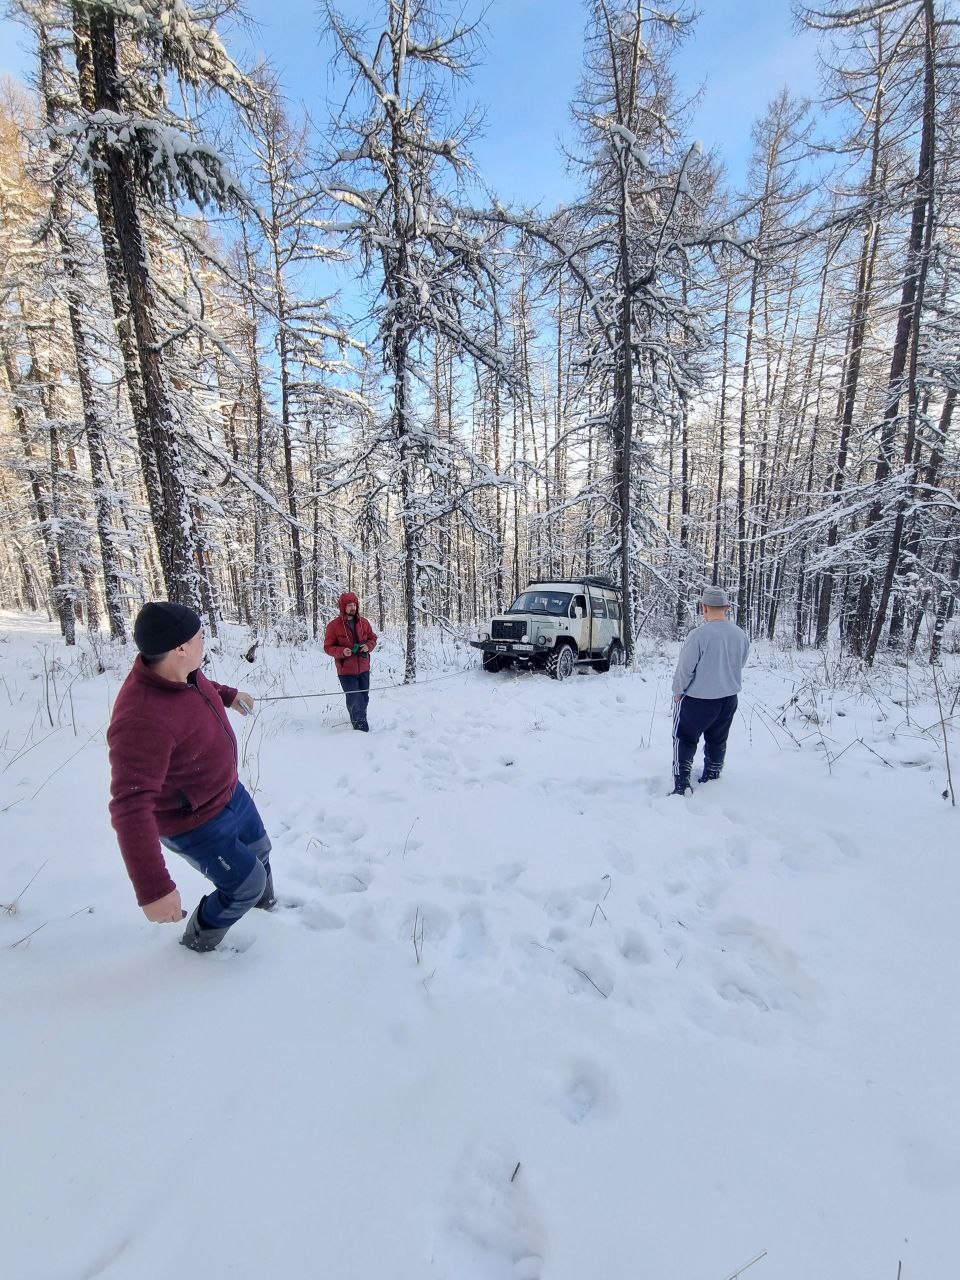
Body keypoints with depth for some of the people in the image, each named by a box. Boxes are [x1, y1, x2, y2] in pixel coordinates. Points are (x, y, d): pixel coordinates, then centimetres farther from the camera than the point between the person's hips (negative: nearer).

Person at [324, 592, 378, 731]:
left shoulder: (363, 622, 2)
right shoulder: (334, 625, -9)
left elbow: (373, 638, 14)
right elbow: (328, 647, -5)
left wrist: (368, 646, -9)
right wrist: (342, 652, -23)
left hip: (363, 668, 4)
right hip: (346, 670, -4)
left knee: (364, 698, 16)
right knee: (355, 701, -5)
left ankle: (360, 722, 38)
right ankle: (361, 727, 9)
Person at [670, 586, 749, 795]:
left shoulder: (699, 634, -23)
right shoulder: (741, 635, -4)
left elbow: (685, 668, -16)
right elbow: (739, 665, 10)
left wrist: (678, 691, -1)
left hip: (698, 699, -5)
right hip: (729, 698, 6)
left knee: (685, 739, 9)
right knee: (717, 740, 20)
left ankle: (682, 784, 4)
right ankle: (711, 779, 35)